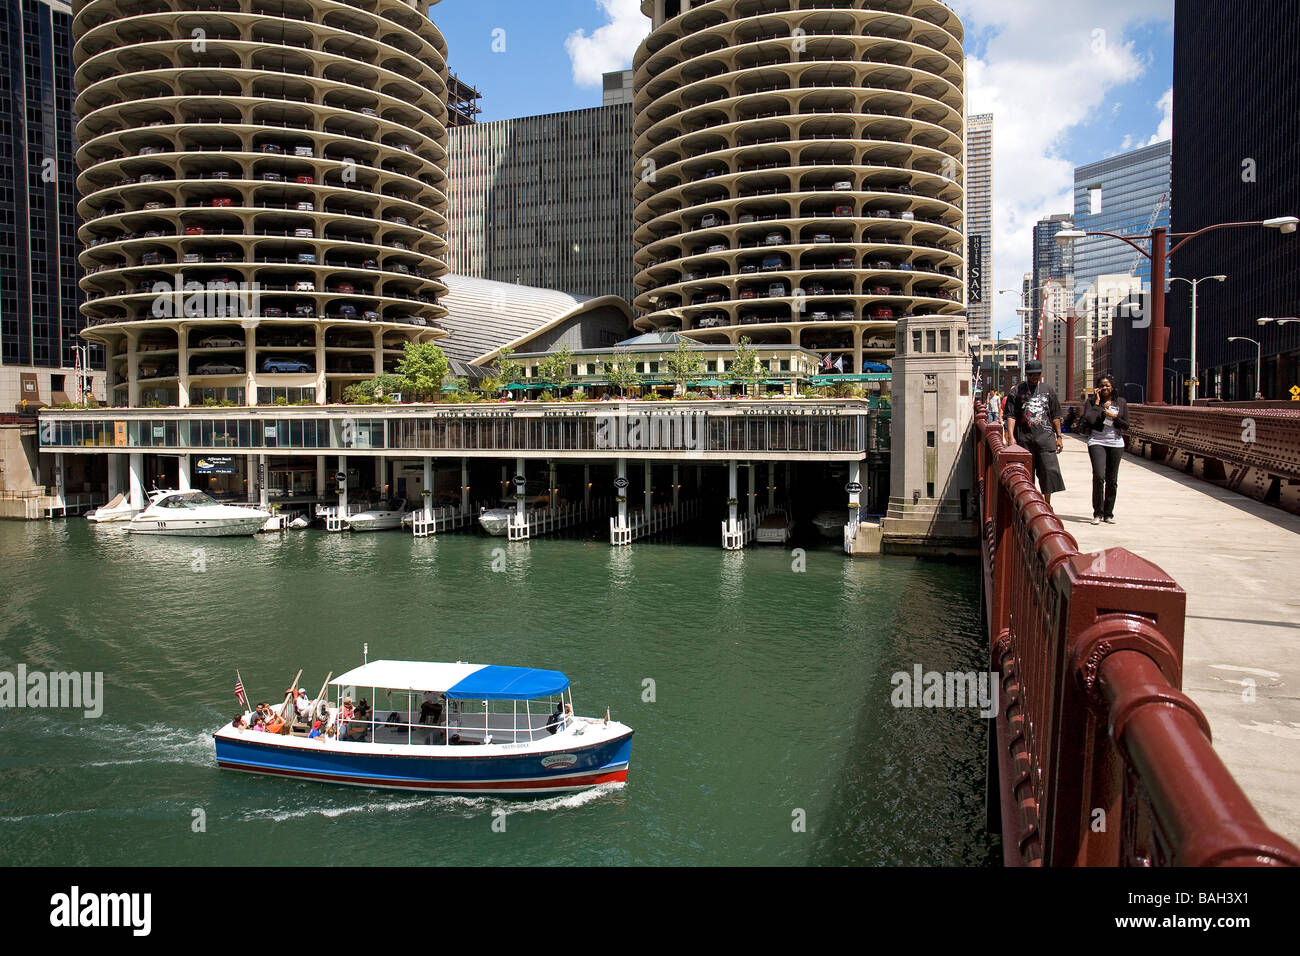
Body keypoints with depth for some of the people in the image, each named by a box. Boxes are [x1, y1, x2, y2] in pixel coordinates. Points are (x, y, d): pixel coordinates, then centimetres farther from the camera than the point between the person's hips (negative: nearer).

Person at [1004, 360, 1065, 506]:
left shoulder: (1048, 390, 13)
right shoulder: (1017, 391, 6)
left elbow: (1056, 416, 15)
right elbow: (1011, 416, -2)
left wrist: (1059, 436, 10)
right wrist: (1010, 436, -14)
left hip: (1046, 437, 1)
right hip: (1024, 438, -1)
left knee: (1050, 470, -7)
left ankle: (1047, 504, 3)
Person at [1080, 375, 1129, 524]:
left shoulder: (1121, 403, 9)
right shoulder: (1092, 402, 2)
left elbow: (1126, 426, 9)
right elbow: (1089, 420, -14)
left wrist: (1114, 417, -7)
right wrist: (1097, 403, -9)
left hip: (1116, 443, 3)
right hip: (1097, 442, -3)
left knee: (1112, 480, 5)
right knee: (1098, 476, -16)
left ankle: (1108, 513, 16)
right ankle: (1098, 513, -6)